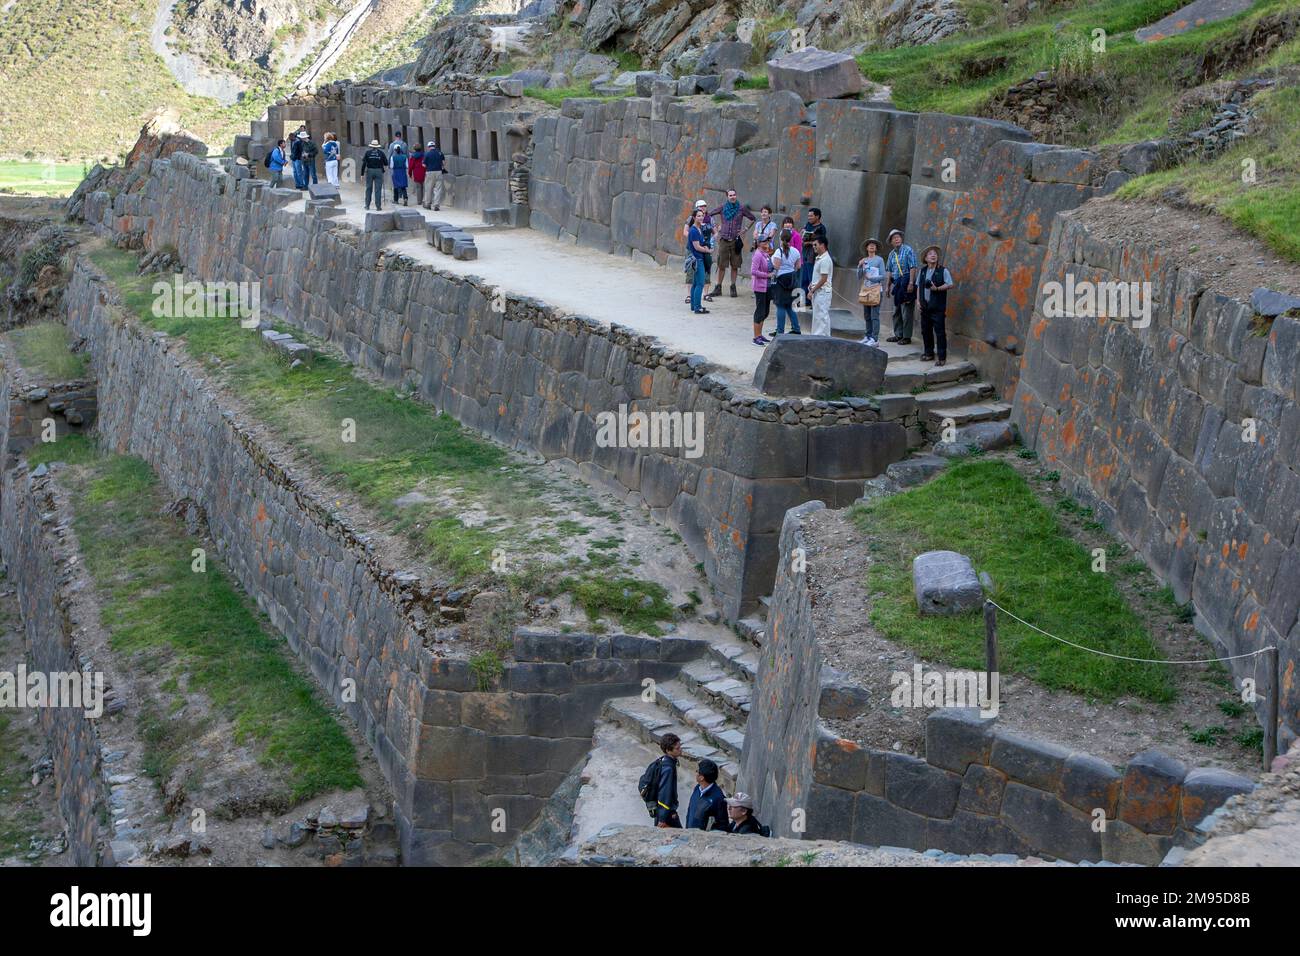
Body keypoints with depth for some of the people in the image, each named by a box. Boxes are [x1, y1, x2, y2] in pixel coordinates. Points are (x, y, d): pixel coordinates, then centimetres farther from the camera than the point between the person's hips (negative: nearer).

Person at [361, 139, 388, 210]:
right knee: (378, 189, 0)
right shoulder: (381, 153, 0)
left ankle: (367, 205, 11)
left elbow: (364, 164, -2)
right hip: (379, 172, -1)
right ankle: (378, 206, -3)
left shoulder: (367, 152, 1)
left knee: (369, 188, 9)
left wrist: (362, 173, 2)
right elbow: (386, 163, 2)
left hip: (369, 171, 1)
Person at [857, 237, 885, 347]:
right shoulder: (864, 260, 12)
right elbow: (859, 277, 10)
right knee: (867, 315, 9)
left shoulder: (879, 260, -2)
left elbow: (883, 276, -6)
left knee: (874, 315, -9)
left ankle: (875, 339, -9)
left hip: (876, 289, -6)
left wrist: (871, 278, -14)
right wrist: (860, 266, -3)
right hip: (865, 289, 6)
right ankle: (868, 336, 16)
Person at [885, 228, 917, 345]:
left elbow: (913, 267, -13)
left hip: (906, 283, -8)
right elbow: (889, 271, 18)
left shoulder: (908, 250, -6)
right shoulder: (891, 254, 15)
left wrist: (911, 283, -20)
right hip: (897, 284, 8)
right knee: (896, 311, 11)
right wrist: (887, 286, 12)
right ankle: (898, 335, 19)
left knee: (906, 312, -7)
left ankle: (907, 337, -4)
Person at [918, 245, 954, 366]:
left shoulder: (943, 271, -4)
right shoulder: (922, 271, 11)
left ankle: (942, 357, -4)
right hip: (925, 306, 6)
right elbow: (918, 286, 17)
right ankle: (929, 353, 25)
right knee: (925, 331, 11)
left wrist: (937, 288, -20)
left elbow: (950, 284, -9)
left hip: (938, 307, -6)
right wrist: (918, 300, 8)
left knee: (940, 332, -6)